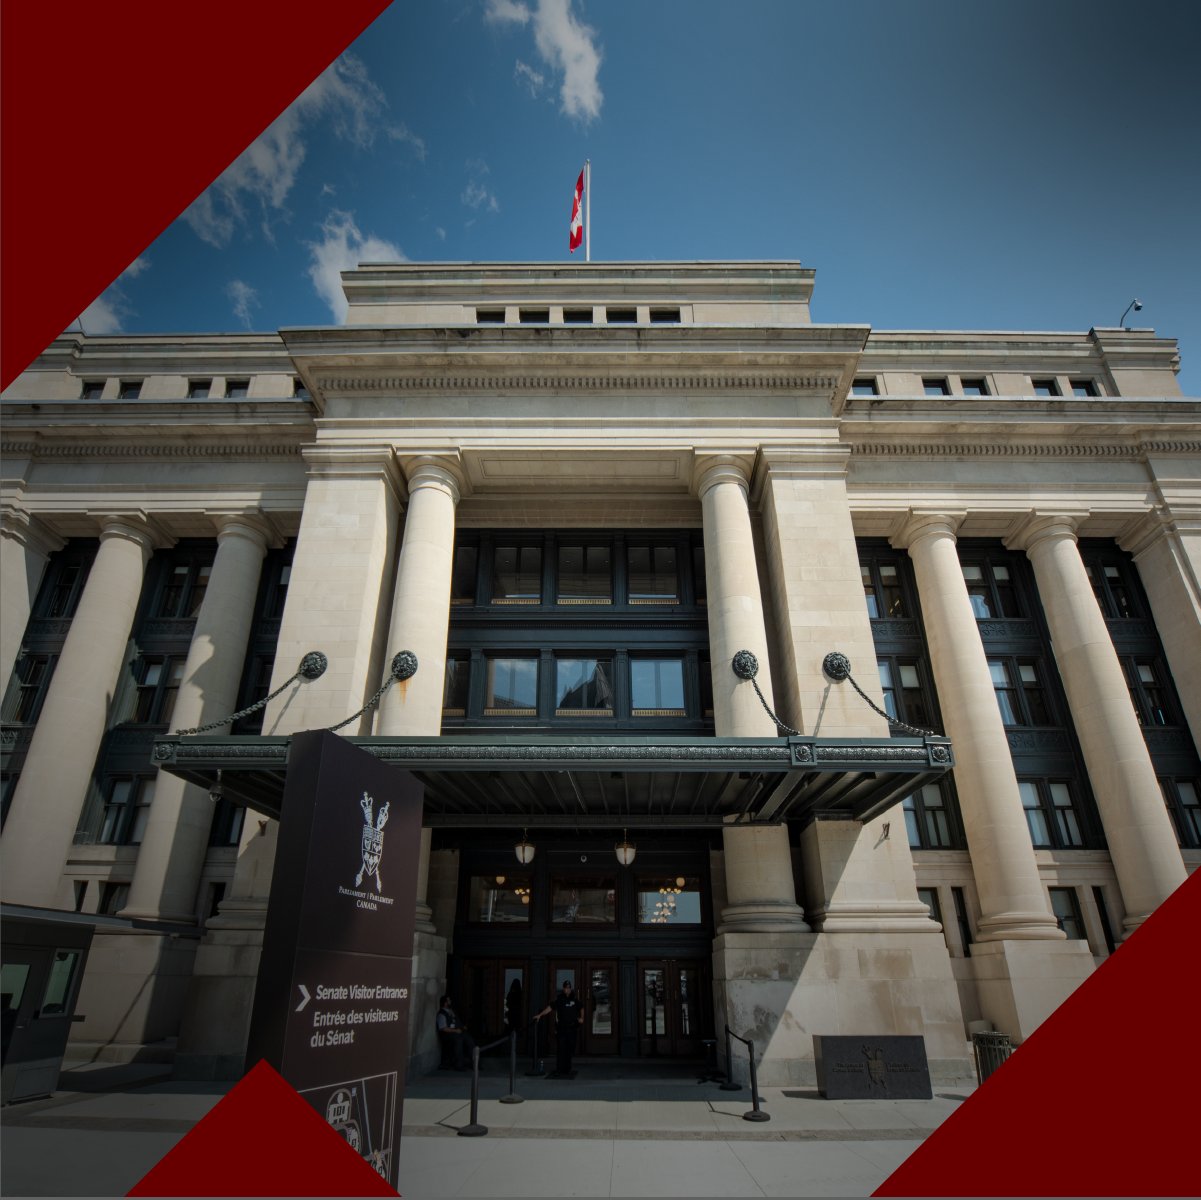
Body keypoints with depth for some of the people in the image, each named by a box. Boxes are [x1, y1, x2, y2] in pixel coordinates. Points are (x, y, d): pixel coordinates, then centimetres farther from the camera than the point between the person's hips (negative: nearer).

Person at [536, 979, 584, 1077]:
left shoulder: (575, 1000, 7)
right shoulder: (559, 999, -4)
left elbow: (581, 1008, 24)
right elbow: (550, 1007, -15)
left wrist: (582, 1018, 9)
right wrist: (540, 1015, -27)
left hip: (572, 1028, 3)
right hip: (561, 1028, -3)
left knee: (570, 1050, 5)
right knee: (561, 1049, -9)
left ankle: (567, 1070, 16)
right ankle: (559, 1070, -4)